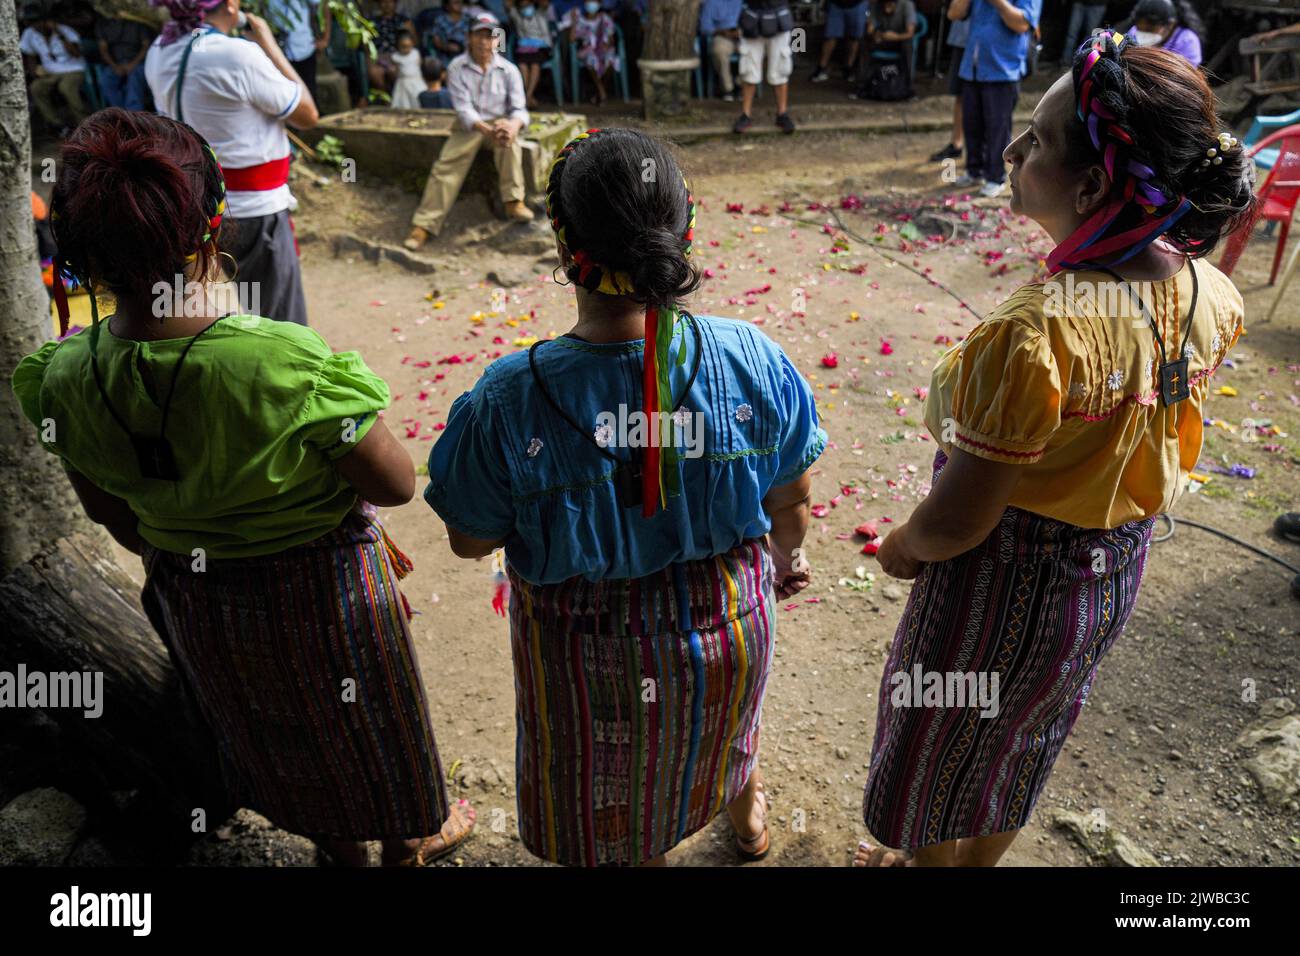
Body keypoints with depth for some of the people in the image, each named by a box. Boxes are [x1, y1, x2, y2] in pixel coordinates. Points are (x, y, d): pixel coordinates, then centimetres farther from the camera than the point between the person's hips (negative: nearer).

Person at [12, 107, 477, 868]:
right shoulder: (284, 363, -34)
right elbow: (397, 486, -23)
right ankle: (410, 838, 53)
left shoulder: (64, 378, -16)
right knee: (365, 720, 24)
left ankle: (334, 843, 57)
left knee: (270, 732, 30)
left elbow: (108, 510, 1)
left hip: (192, 599, 5)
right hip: (320, 585, -4)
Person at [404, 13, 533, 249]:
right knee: (445, 167, -19)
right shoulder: (456, 68, -10)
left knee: (509, 137, -35)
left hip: (498, 122, 0)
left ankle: (513, 201, -28)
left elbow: (519, 108, -10)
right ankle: (424, 225, -18)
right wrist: (486, 129, -38)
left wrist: (514, 124, -37)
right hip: (468, 126, 0)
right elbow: (463, 108, -18)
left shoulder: (509, 70, -8)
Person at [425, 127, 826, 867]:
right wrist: (787, 558, 15)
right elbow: (791, 504, -7)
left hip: (593, 657, -3)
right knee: (724, 721, 38)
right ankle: (746, 813, 69)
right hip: (728, 626, 4)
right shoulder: (755, 361, -21)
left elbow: (472, 541, -13)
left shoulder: (509, 402, -28)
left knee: (613, 820, 26)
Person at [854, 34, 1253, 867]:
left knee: (939, 749, 22)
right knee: (1025, 744, 31)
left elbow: (956, 524, -27)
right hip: (1118, 569, 8)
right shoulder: (1214, 300, -11)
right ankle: (976, 858, 57)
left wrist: (900, 547, -7)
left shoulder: (1034, 335, -36)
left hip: (1009, 581, -7)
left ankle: (927, 855, 50)